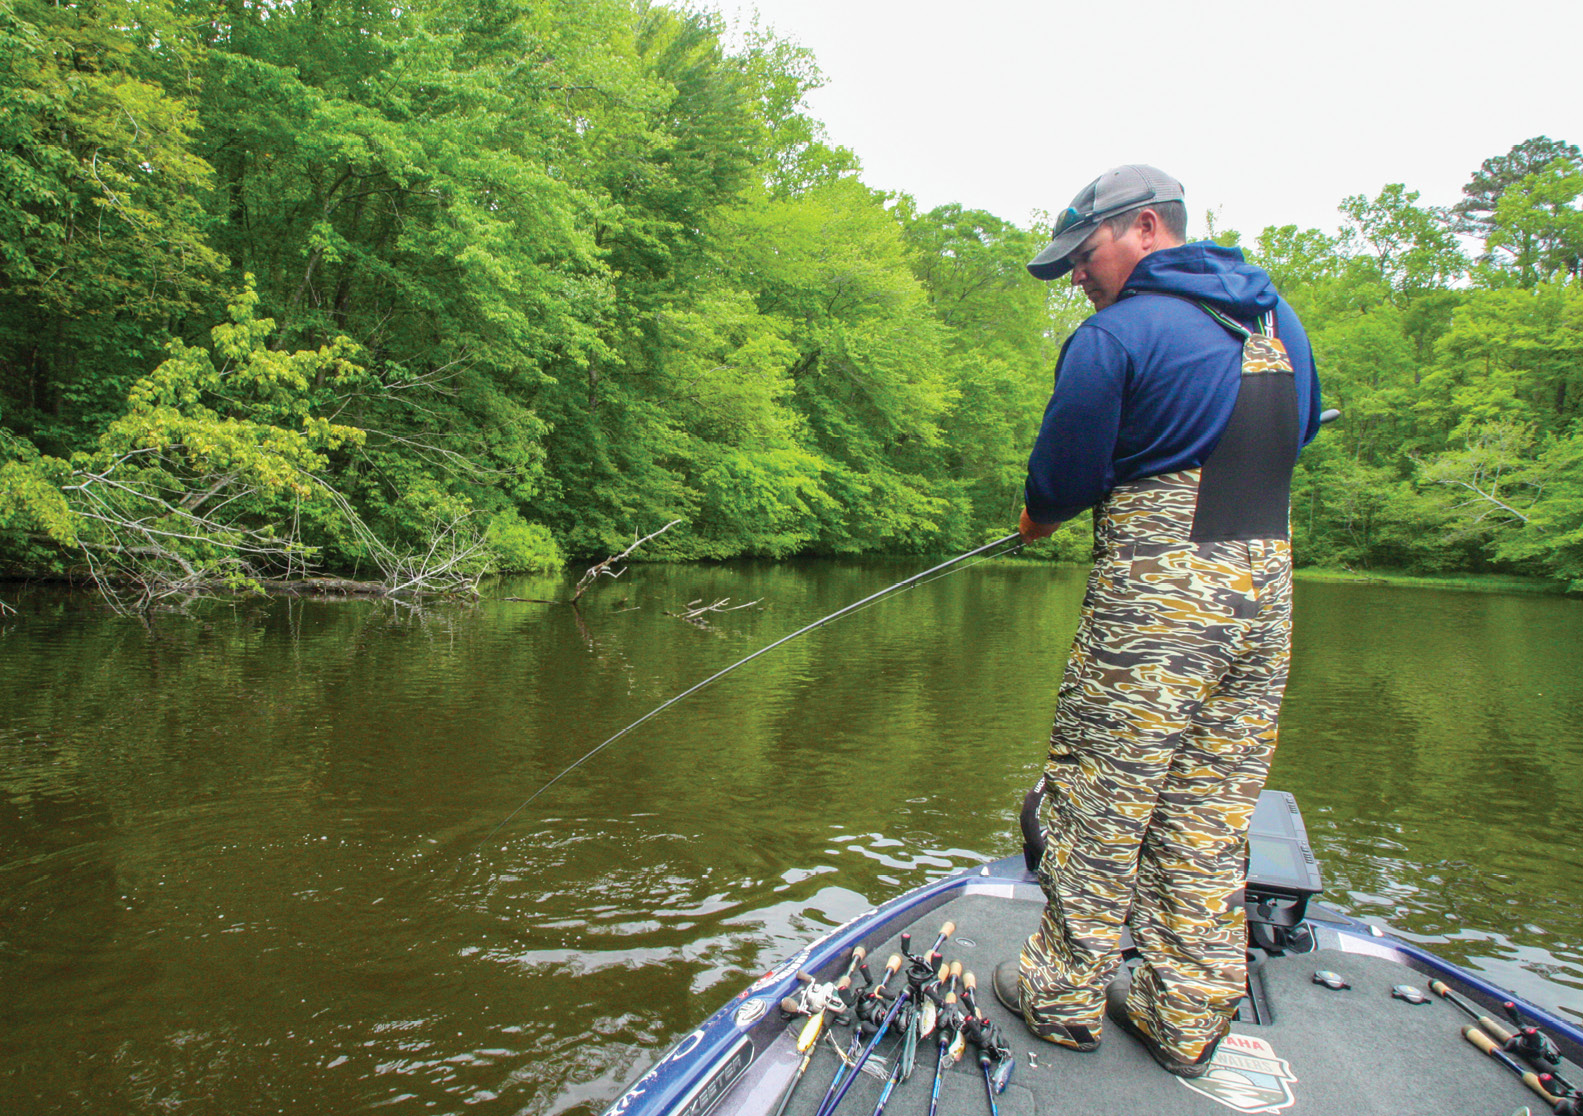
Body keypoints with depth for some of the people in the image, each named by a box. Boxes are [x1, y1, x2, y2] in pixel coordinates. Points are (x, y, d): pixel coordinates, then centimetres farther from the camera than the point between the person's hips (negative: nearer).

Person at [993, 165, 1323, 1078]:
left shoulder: (1118, 335, -10)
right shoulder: (1281, 322, 13)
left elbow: (1061, 477, -8)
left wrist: (1041, 517, 13)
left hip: (1157, 594, -7)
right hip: (1268, 588, 8)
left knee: (1101, 800, 6)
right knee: (1213, 816, 13)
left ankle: (1066, 995, 19)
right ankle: (1189, 1020, 23)